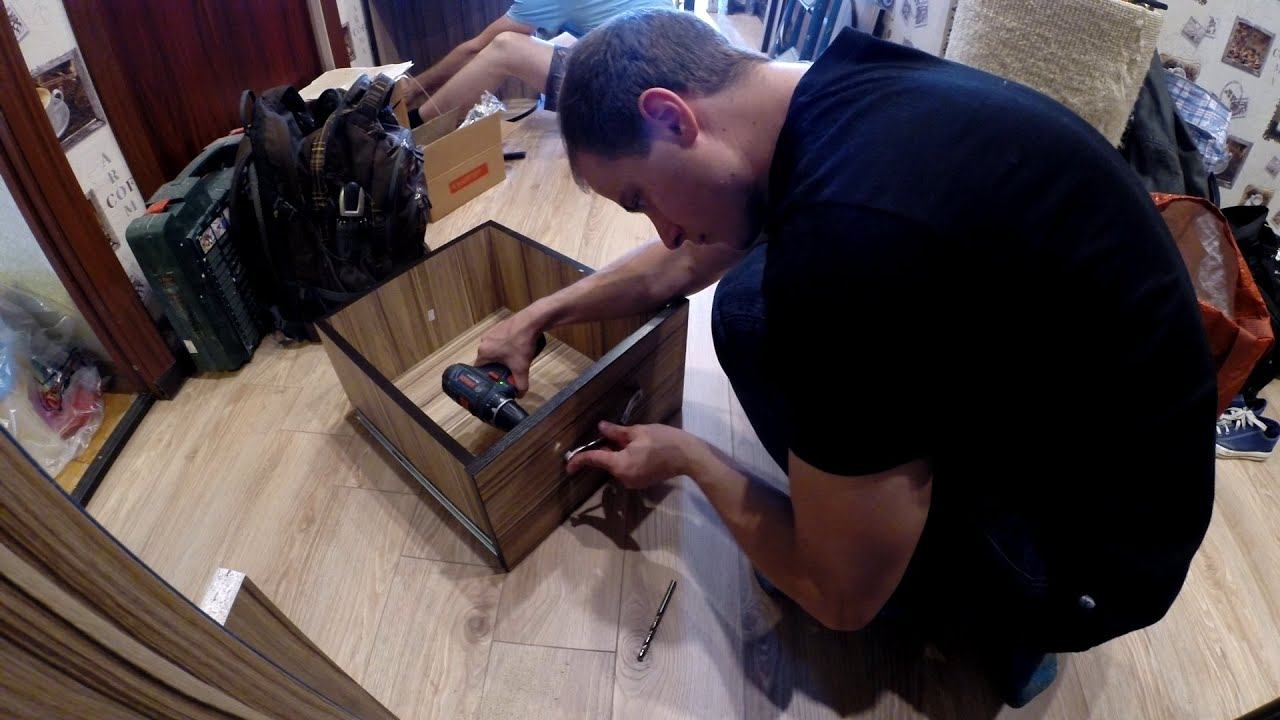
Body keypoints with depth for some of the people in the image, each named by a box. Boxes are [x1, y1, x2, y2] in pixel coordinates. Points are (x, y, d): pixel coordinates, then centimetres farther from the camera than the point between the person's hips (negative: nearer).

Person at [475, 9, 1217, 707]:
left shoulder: (848, 232, -35)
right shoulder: (837, 95, -6)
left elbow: (840, 595, -21)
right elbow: (688, 259, 14)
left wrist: (686, 457, -5)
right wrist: (540, 314, 19)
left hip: (1086, 546, -7)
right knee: (763, 296, 4)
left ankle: (999, 615, 10)